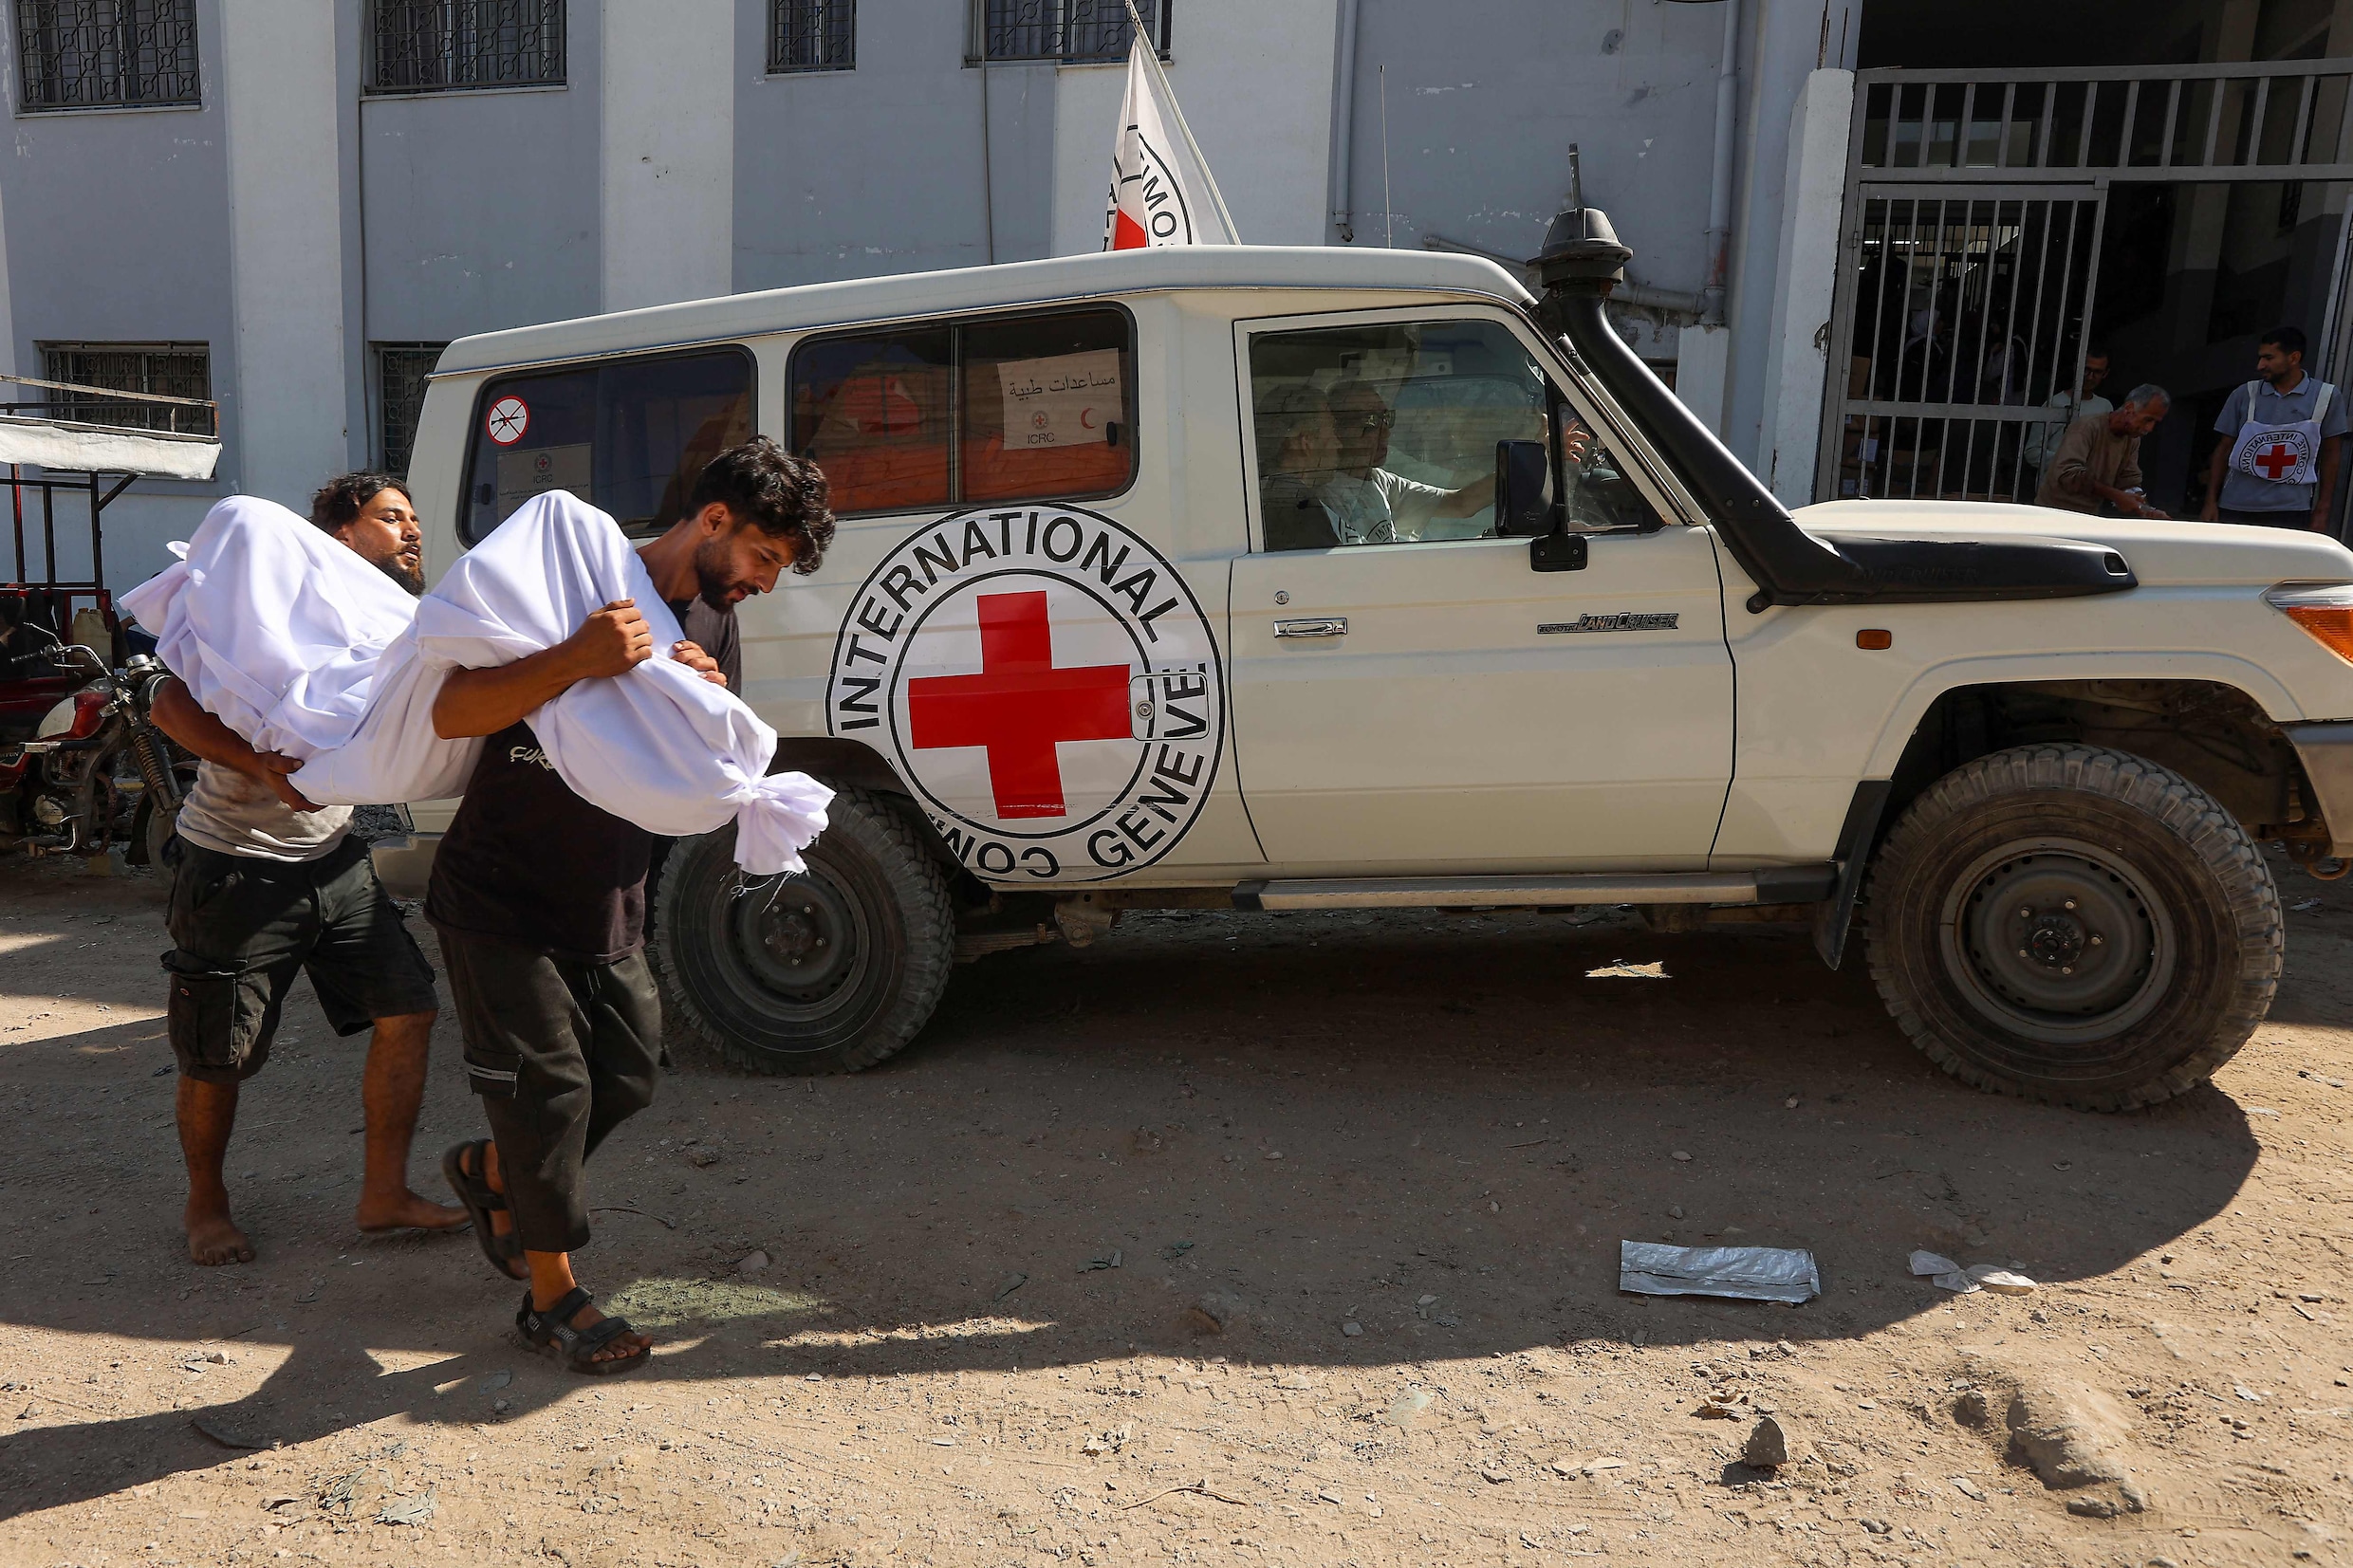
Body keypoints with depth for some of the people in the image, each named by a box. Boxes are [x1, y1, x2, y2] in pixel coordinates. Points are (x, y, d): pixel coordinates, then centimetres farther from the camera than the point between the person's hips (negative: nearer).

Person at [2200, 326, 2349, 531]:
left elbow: (2331, 455, 6)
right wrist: (2211, 503, 2)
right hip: (2235, 509, 1)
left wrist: (2322, 511, 2)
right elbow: (2224, 450, 9)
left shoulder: (2326, 397, 3)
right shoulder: (2245, 395, 6)